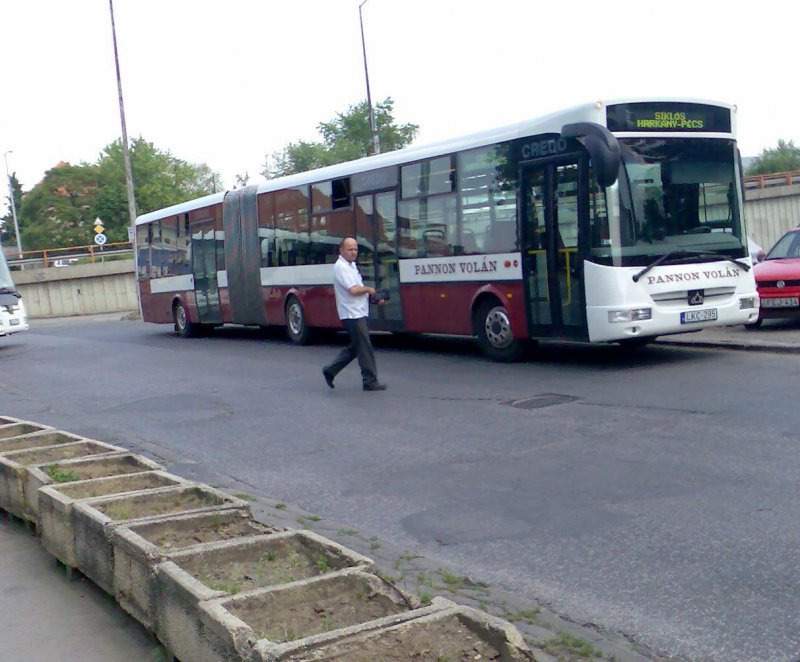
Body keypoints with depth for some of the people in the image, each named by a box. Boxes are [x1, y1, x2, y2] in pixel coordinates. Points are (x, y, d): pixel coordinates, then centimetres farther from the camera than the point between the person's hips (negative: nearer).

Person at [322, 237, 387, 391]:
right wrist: (369, 289, -8)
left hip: (357, 312, 10)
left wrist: (374, 297, 9)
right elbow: (353, 290, -25)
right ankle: (370, 381, 3)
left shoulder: (351, 265, 15)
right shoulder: (341, 267, -16)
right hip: (352, 314, -10)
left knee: (355, 347, 15)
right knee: (365, 348, -4)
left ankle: (330, 370, 20)